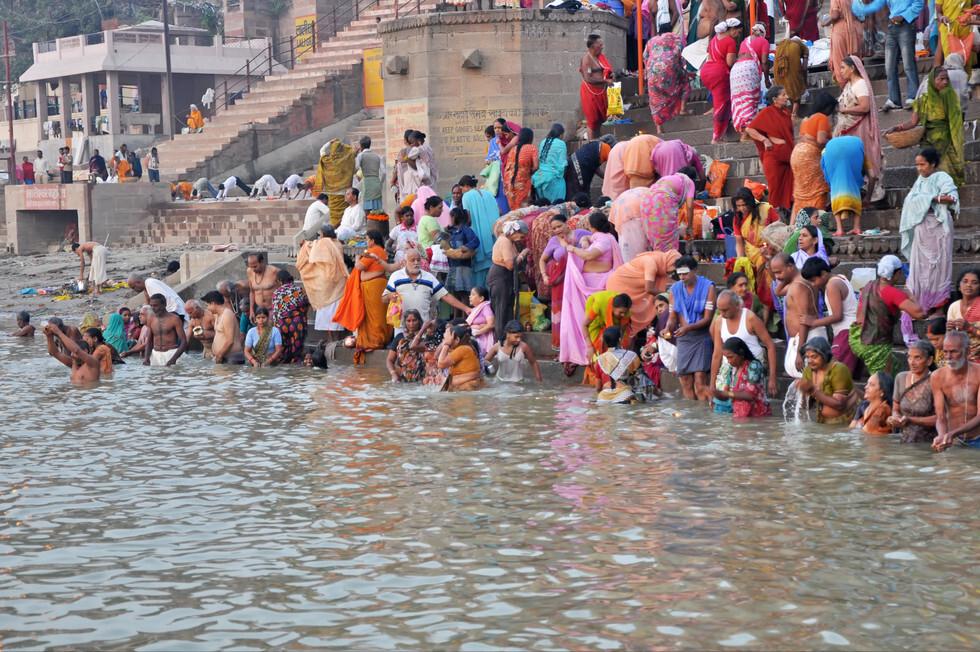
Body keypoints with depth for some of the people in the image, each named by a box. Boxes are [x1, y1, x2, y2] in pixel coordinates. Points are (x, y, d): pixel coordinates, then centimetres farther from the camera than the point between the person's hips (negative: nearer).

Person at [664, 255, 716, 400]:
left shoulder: (707, 287, -6)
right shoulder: (675, 289, 7)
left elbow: (708, 318, -10)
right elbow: (673, 317, 9)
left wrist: (688, 327, -24)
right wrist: (668, 329, -13)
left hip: (702, 337, -4)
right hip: (683, 339, 4)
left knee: (700, 381, -13)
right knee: (685, 382, 2)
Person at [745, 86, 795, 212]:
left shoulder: (786, 113, 13)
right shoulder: (767, 113, -6)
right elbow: (749, 129, -8)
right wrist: (764, 139, -17)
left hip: (787, 156, 6)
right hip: (774, 156, -6)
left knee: (788, 190, 2)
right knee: (776, 187, -2)